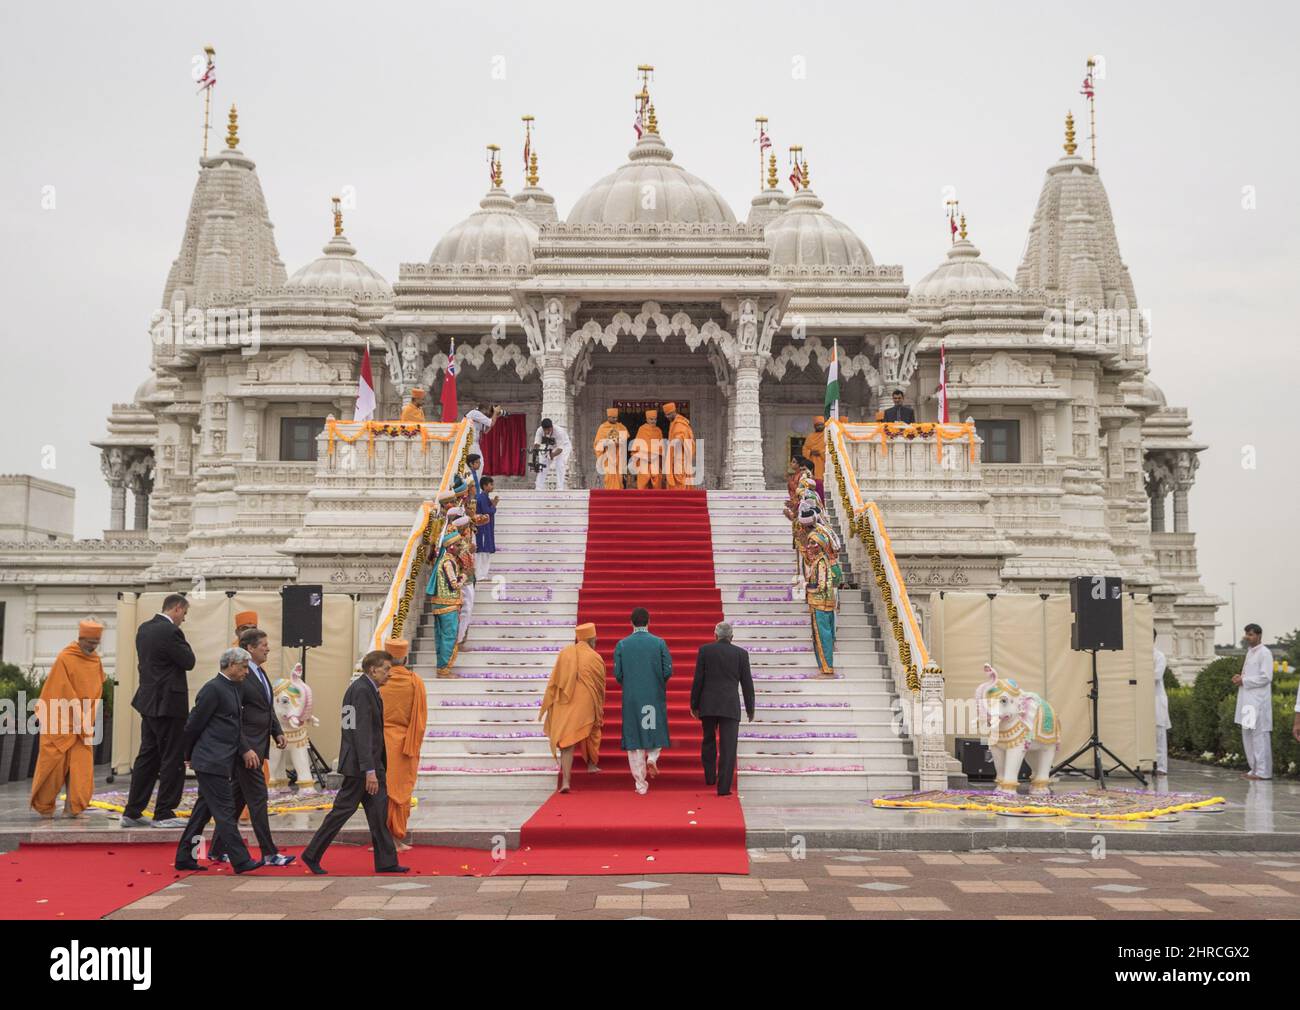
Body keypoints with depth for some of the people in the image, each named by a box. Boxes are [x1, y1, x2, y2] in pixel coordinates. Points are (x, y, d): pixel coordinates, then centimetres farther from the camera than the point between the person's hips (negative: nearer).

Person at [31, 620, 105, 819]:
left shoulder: (96, 661, 6)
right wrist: (83, 723, -12)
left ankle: (73, 808, -1)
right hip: (61, 724, -4)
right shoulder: (64, 659, -11)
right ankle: (43, 806, 16)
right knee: (54, 765, 0)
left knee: (82, 765, -4)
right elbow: (66, 695, -13)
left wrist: (87, 723, 5)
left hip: (84, 725, 4)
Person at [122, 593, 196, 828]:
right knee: (173, 760, -1)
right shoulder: (171, 632, -17)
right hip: (169, 705, -9)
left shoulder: (144, 628, 11)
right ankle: (164, 814, 2)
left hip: (149, 703, 9)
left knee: (147, 758, 14)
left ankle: (132, 812, 17)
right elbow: (189, 661, -13)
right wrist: (182, 642, -2)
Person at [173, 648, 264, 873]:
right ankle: (240, 860, -6)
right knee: (224, 811, -7)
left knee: (203, 810, 14)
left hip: (222, 762, 9)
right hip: (211, 762, -9)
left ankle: (184, 858, 21)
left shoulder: (236, 690, 15)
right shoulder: (213, 689, -14)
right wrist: (189, 756, 0)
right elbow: (193, 725, -11)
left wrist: (245, 749, 8)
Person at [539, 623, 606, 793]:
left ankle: (565, 780, -13)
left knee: (567, 740, -1)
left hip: (565, 703, 1)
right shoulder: (595, 658, -6)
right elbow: (601, 686, 4)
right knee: (592, 732, 27)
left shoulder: (564, 653, -1)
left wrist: (547, 705, 9)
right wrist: (600, 707, 21)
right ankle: (591, 764, 41)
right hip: (587, 704, -1)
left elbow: (553, 682, 1)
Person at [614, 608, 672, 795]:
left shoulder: (621, 645, -3)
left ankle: (640, 784, 4)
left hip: (631, 697, 0)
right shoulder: (659, 643, -4)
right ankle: (652, 757, -5)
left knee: (634, 738, 5)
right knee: (655, 729, 23)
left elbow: (618, 674, -3)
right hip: (654, 696, 0)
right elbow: (668, 671, -6)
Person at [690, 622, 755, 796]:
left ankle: (710, 777, 28)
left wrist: (694, 704, 7)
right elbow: (747, 683, 3)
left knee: (709, 741, 21)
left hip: (708, 705, 1)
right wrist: (750, 709, 11)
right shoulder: (741, 653, 1)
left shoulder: (704, 650, 0)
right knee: (728, 747, -1)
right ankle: (724, 787, -7)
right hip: (730, 706, -1)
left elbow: (698, 679, -1)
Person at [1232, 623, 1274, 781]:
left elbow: (1266, 677, -17)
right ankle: (1255, 769, 20)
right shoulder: (1250, 652, 18)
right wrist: (1240, 677, 8)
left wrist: (1244, 681, -14)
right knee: (1247, 735, 12)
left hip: (1258, 701, -9)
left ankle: (1263, 772, -4)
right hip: (1248, 701, 9)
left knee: (1259, 736, -7)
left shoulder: (1264, 653, -9)